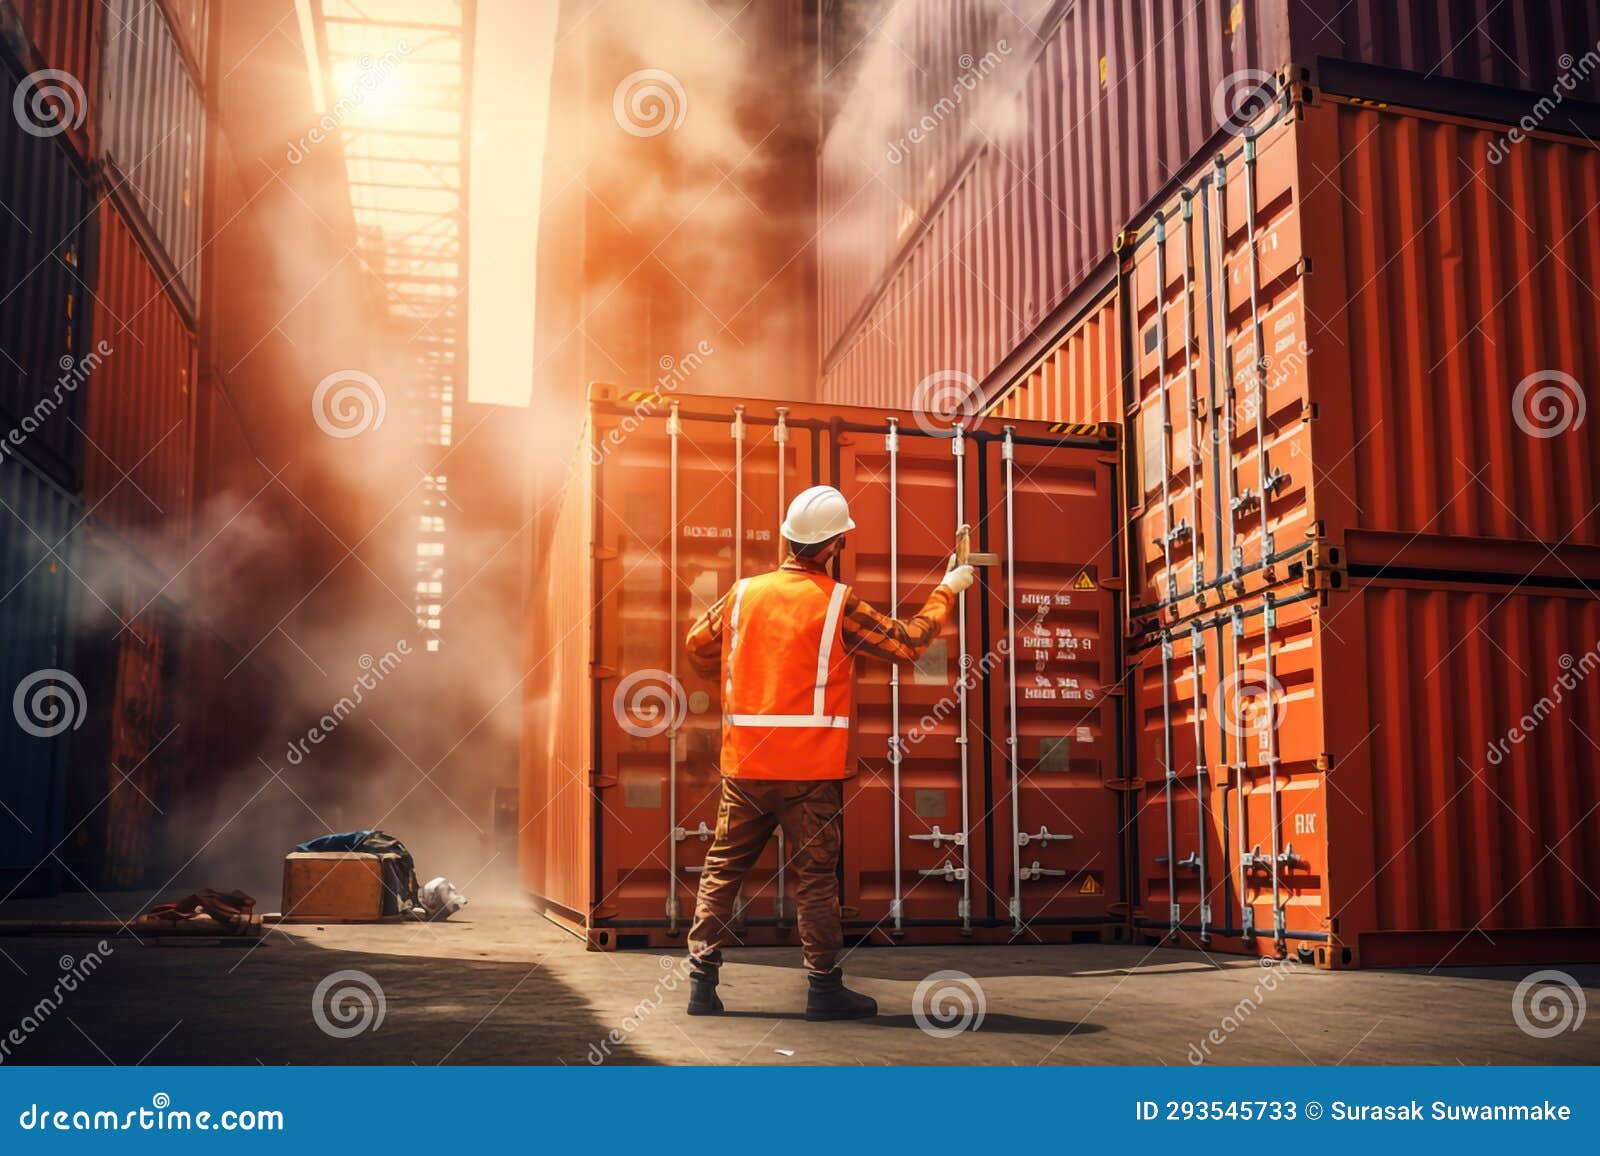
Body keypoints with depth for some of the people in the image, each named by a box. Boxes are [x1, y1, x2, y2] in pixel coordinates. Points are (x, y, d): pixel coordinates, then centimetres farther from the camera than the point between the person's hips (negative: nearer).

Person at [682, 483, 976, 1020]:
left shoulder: (743, 593, 4)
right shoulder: (838, 603, -8)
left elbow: (699, 645, 15)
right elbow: (907, 642, -1)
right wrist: (947, 592, 13)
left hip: (743, 764, 3)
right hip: (809, 770, -3)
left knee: (722, 870, 10)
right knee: (815, 877, 5)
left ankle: (702, 980, 10)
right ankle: (825, 987, 10)